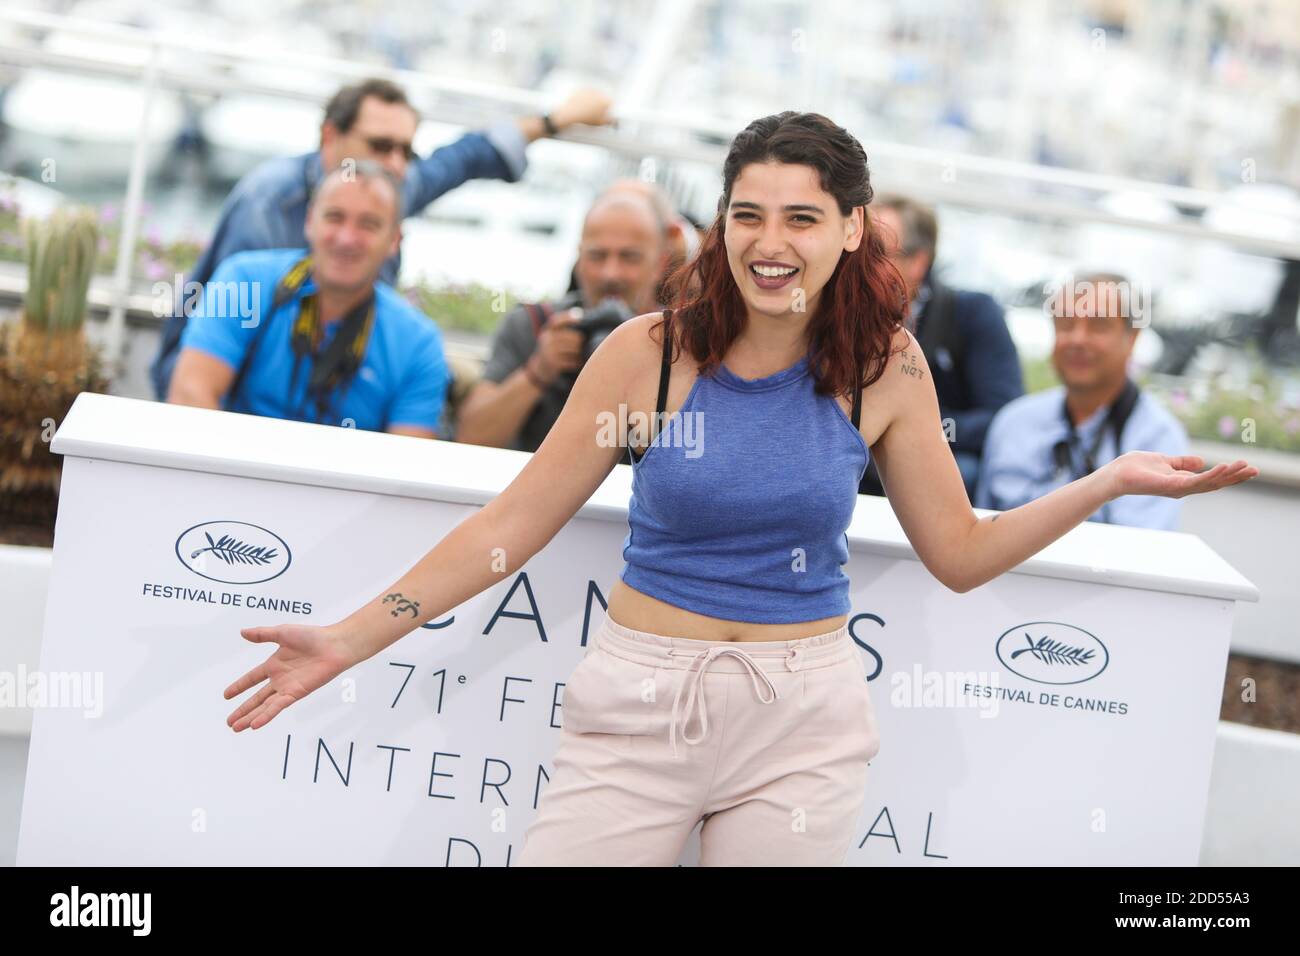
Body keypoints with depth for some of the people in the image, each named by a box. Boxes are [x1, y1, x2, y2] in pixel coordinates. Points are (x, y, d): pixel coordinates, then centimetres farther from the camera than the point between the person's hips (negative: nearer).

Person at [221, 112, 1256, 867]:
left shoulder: (883, 366, -2)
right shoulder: (651, 352, -8)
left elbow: (959, 553, 5)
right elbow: (514, 521, -5)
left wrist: (1110, 482, -3)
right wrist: (353, 636, -9)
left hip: (803, 724, 1)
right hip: (640, 703, -1)